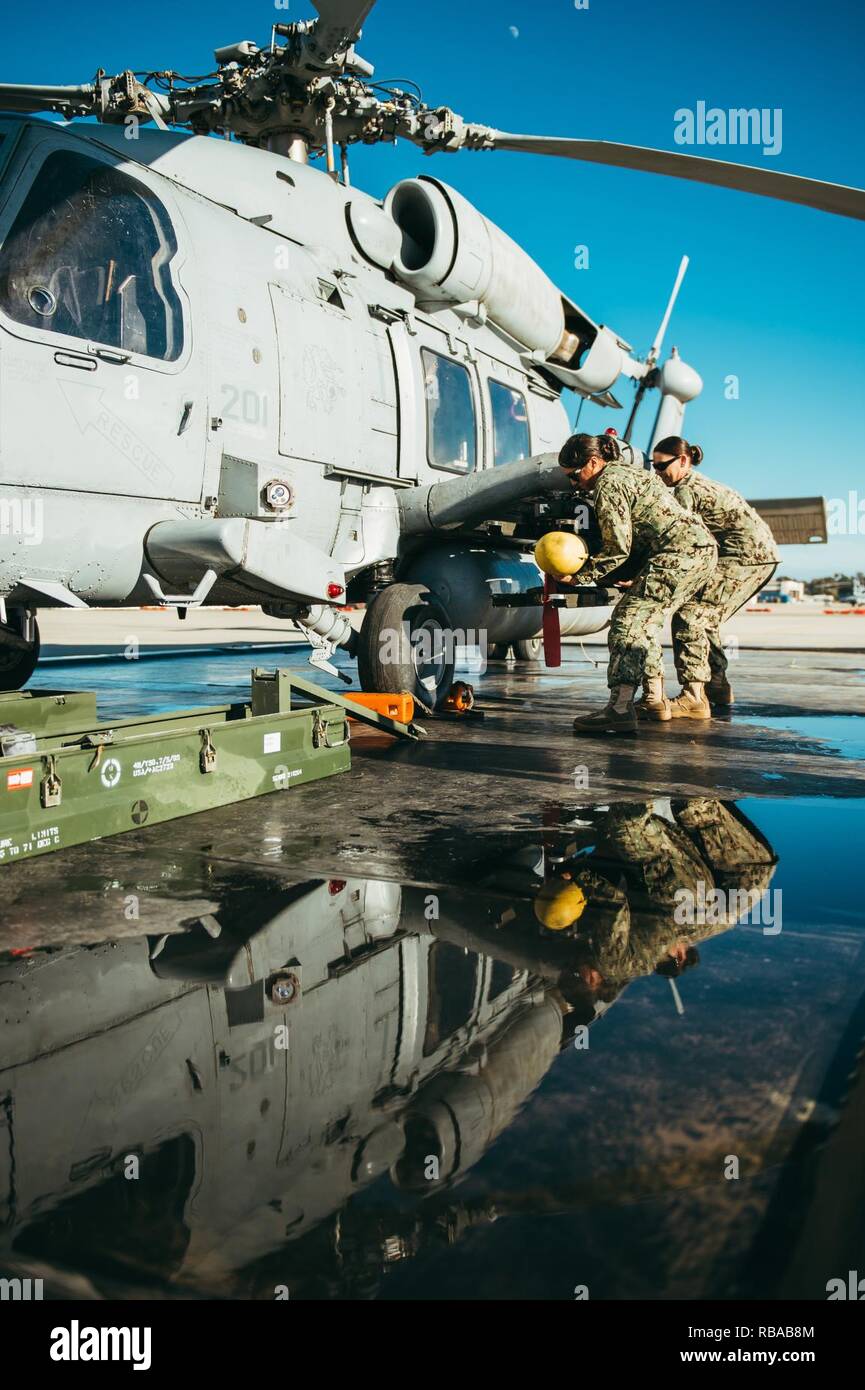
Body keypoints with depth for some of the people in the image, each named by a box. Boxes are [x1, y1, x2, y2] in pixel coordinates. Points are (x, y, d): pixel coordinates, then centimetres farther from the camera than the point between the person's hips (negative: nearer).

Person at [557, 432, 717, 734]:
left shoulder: (608, 484, -8)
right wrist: (634, 576, 19)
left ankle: (619, 709, -29)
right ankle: (656, 700, 21)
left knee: (629, 618, -16)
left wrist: (579, 575, -4)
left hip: (678, 551, -11)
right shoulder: (626, 471, 23)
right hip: (702, 548, 11)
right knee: (645, 620, 18)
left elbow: (617, 549, -10)